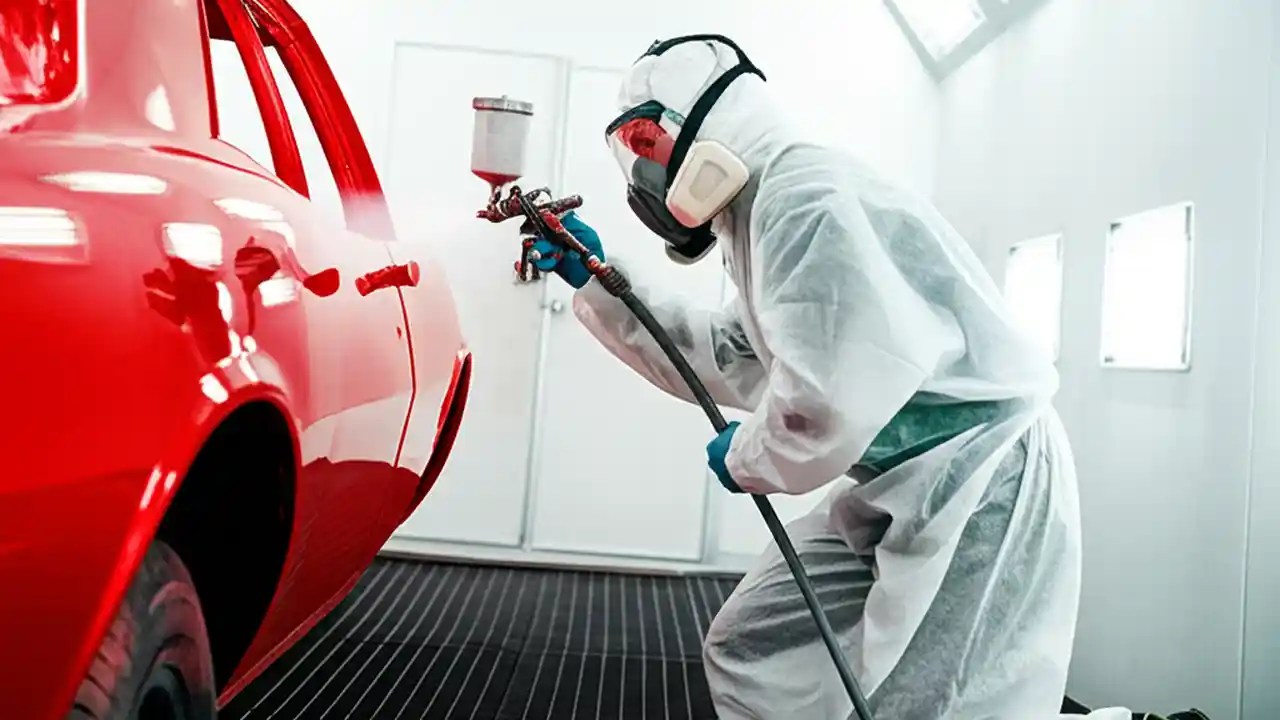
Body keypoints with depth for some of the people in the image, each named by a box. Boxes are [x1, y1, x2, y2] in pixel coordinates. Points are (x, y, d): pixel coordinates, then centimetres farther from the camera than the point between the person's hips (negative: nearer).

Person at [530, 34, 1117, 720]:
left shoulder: (799, 190, -19)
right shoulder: (762, 213, 14)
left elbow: (834, 396, -31)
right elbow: (715, 361, 20)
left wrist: (745, 458, -11)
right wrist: (597, 281, 16)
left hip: (981, 486, -10)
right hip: (897, 488, 11)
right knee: (751, 652, 15)